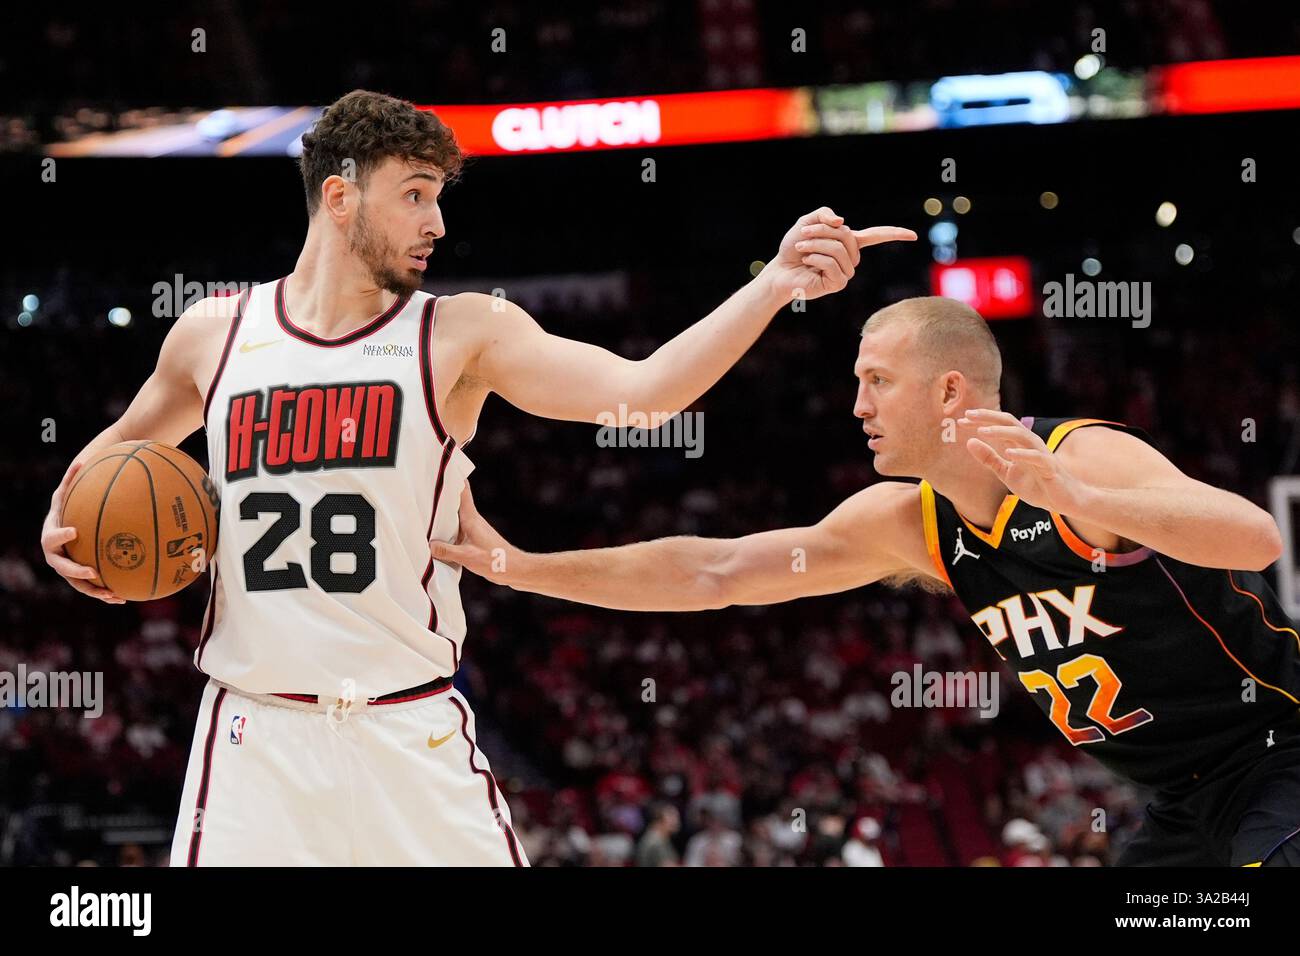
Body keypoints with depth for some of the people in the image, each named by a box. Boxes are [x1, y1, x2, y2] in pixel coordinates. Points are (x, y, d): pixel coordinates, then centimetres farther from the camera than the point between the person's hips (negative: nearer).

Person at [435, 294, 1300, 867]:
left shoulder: (1090, 457, -21)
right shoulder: (909, 523, 1)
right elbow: (714, 573, 3)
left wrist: (1077, 498, -47)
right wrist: (518, 567, -1)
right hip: (1188, 809, 8)